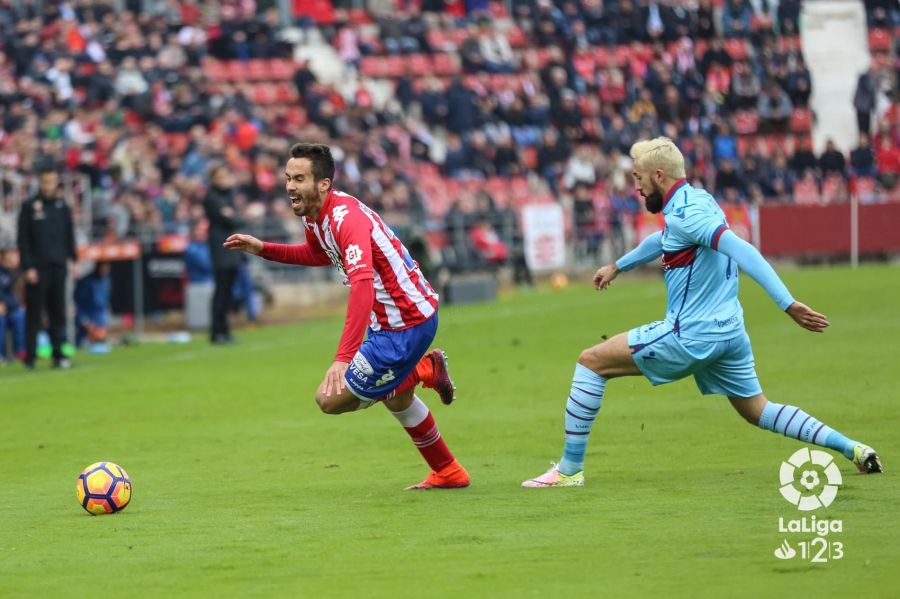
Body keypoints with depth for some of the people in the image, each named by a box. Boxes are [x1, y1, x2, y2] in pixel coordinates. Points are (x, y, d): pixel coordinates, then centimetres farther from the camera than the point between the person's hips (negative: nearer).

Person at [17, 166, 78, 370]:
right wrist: (28, 267, -9)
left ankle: (58, 354, 10)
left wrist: (73, 260, 8)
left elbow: (69, 236, 15)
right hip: (37, 268, -4)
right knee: (34, 313, -2)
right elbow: (23, 240, -3)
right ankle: (30, 356, 0)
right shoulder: (29, 207, -2)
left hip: (58, 267, 4)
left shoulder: (62, 206, 10)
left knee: (58, 312, 5)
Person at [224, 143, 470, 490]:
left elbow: (362, 286, -43)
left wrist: (344, 358, -51)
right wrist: (262, 249, 12)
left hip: (405, 324, -10)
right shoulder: (313, 216, 1)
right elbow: (319, 254, 26)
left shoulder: (347, 219, -29)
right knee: (397, 400, 29)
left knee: (331, 399, -6)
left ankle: (422, 373, 6)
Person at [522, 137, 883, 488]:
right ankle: (850, 448, 12)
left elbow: (743, 253, -29)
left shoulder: (684, 213, -18)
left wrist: (789, 306, -36)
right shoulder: (697, 200, 12)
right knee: (759, 412, 21)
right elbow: (662, 240, 34)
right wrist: (617, 266, 49)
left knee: (590, 362, -2)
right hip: (728, 332, 9)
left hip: (690, 337, -9)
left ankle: (570, 469, -3)